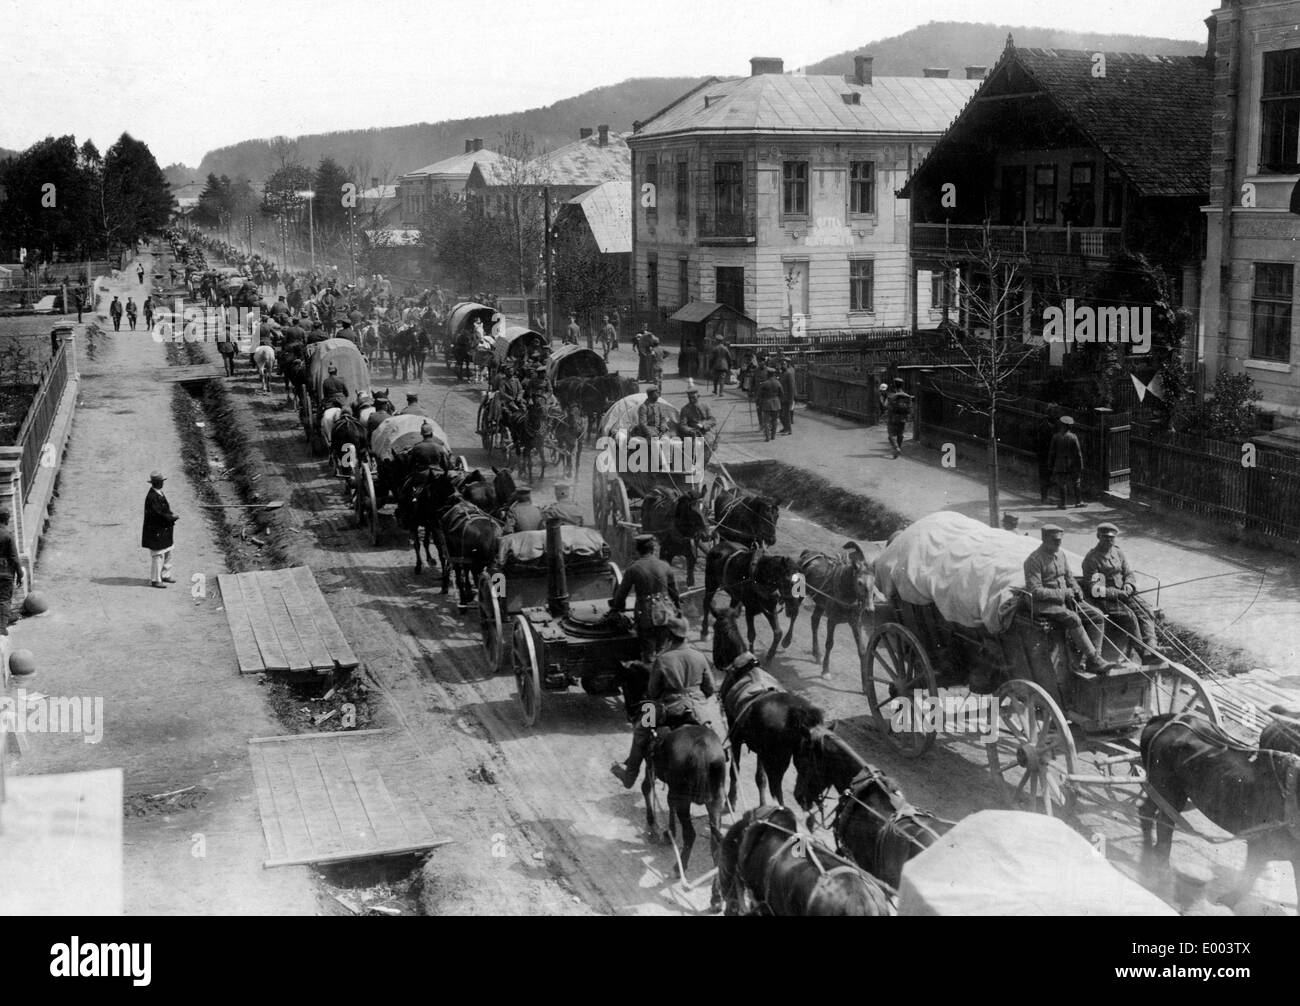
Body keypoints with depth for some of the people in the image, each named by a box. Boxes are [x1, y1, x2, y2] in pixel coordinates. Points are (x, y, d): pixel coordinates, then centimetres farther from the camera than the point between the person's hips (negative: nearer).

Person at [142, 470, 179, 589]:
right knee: (158, 555, -1)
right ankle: (155, 580, 9)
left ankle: (165, 575, 31)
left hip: (164, 530, 10)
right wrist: (173, 518, -14)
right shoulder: (152, 497, -22)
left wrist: (171, 516, -3)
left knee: (167, 553, 18)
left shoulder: (159, 493, 9)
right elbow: (159, 514, -24)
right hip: (156, 531, -10)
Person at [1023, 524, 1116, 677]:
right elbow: (1034, 591, -19)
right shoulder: (1034, 560, -13)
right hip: (1044, 604, -8)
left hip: (1065, 600, 8)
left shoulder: (1060, 554, 12)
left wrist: (1076, 590, 2)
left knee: (1096, 615, -9)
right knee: (1073, 619, -32)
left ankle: (1090, 660, -13)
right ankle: (1094, 660, -28)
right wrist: (1062, 593, -18)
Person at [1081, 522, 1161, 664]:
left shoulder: (1118, 552, 13)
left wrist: (1128, 586, -7)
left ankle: (1150, 652, -27)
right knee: (1129, 616, -28)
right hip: (1104, 599, -6)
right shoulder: (1091, 558, -9)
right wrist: (1117, 593, -20)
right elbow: (1093, 588, -14)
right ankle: (1144, 650, -23)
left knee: (1147, 613, -16)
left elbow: (1129, 573, 16)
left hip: (1123, 593, 6)